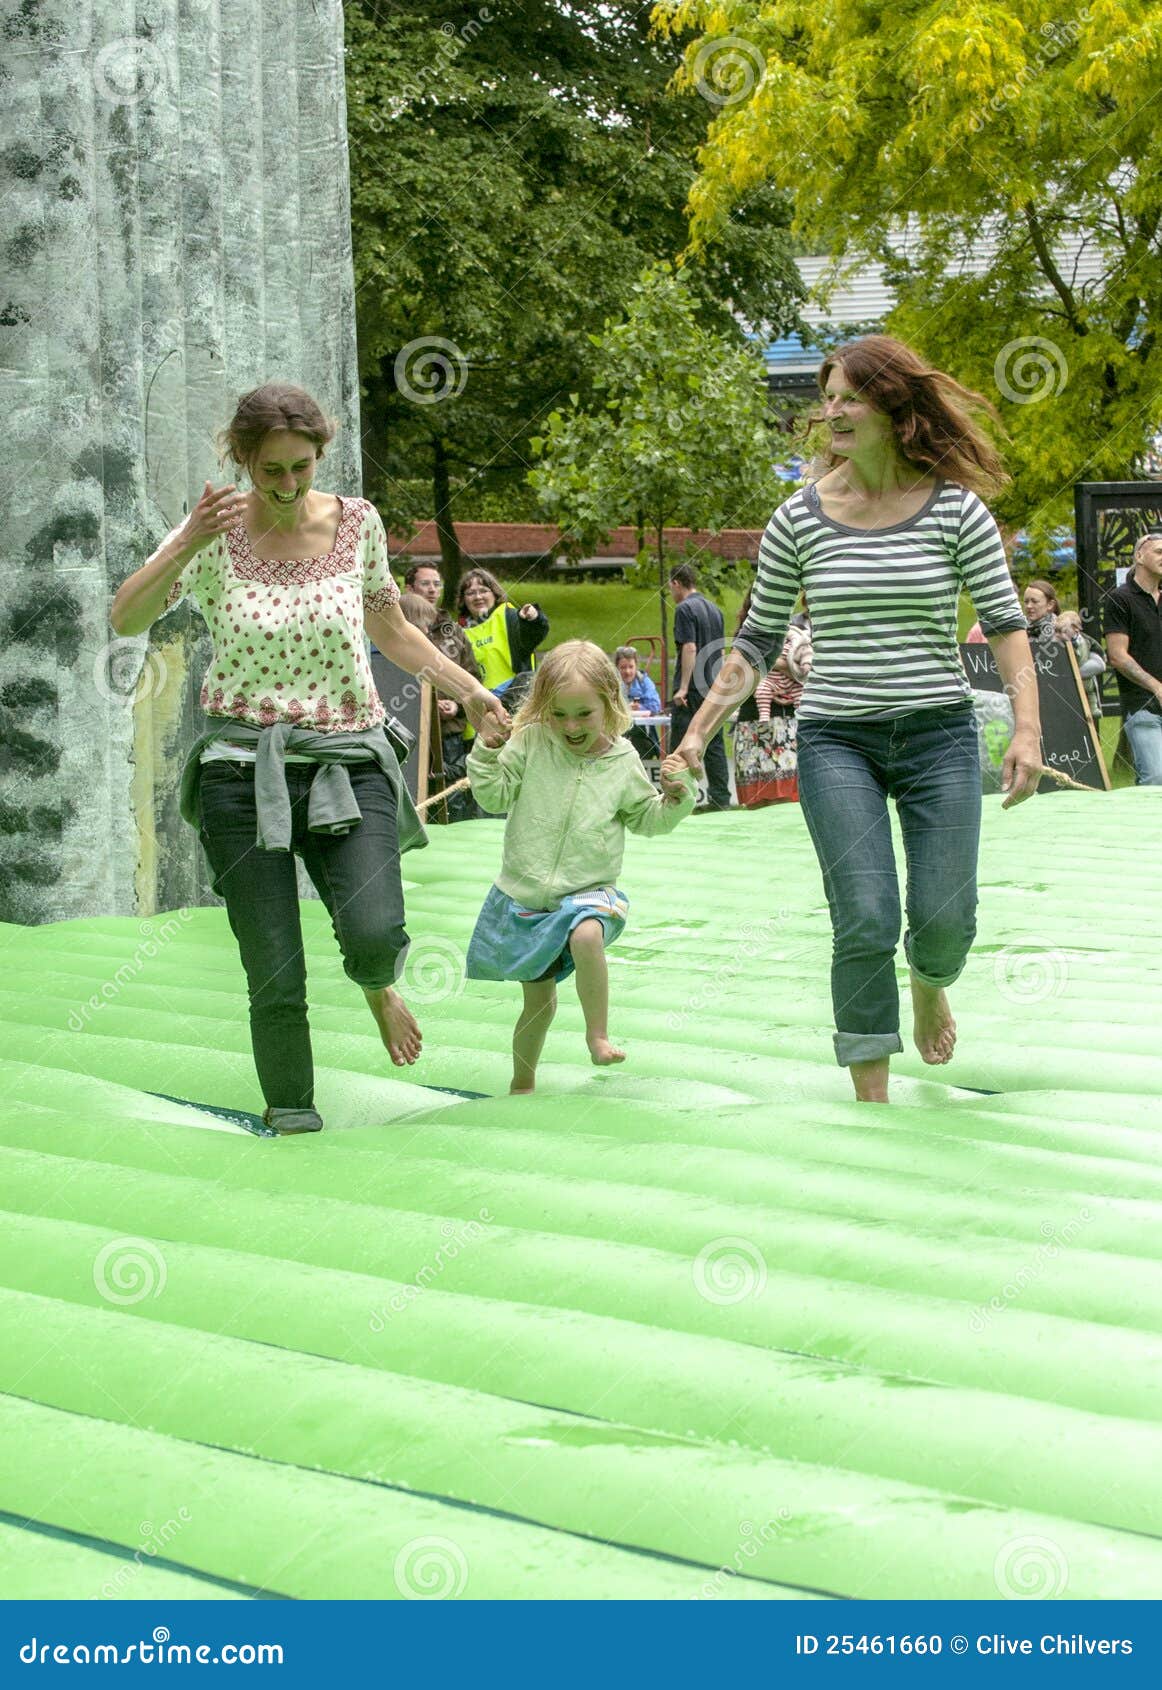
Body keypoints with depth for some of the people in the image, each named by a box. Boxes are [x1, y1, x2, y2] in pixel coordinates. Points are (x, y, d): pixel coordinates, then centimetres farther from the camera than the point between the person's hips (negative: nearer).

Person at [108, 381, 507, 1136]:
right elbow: (126, 619, -14)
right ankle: (293, 1122, 18)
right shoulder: (218, 532, -2)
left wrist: (469, 690, 13)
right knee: (276, 980, -4)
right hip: (243, 768, -1)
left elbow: (390, 629, 19)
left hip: (346, 761, 1)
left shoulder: (357, 522, 3)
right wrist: (189, 542, -26)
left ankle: (378, 983, 16)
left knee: (375, 934, -22)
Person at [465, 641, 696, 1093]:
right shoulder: (531, 743, -6)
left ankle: (598, 1034, -20)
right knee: (538, 1001, 10)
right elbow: (495, 796, -3)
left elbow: (646, 819, 9)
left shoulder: (623, 762, -4)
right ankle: (522, 1082, 33)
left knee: (587, 936, -37)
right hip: (525, 895, 1)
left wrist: (676, 797, -9)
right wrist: (487, 750, -17)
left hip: (588, 890, -1)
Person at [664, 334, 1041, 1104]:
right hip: (836, 740, 0)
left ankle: (930, 986, 39)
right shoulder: (800, 519, 1)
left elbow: (1006, 622, -1)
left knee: (945, 919, 0)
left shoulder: (956, 508, -2)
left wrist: (1028, 728, -14)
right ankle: (872, 1103, 0)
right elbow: (757, 643, 9)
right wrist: (698, 733, 4)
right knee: (866, 920, -10)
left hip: (939, 732, 0)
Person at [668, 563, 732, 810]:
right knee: (714, 744, 8)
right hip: (713, 688, 8)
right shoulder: (714, 609, 15)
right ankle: (720, 797, 7)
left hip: (692, 690, -8)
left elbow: (689, 648, -18)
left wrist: (683, 687, -19)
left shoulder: (685, 609, -10)